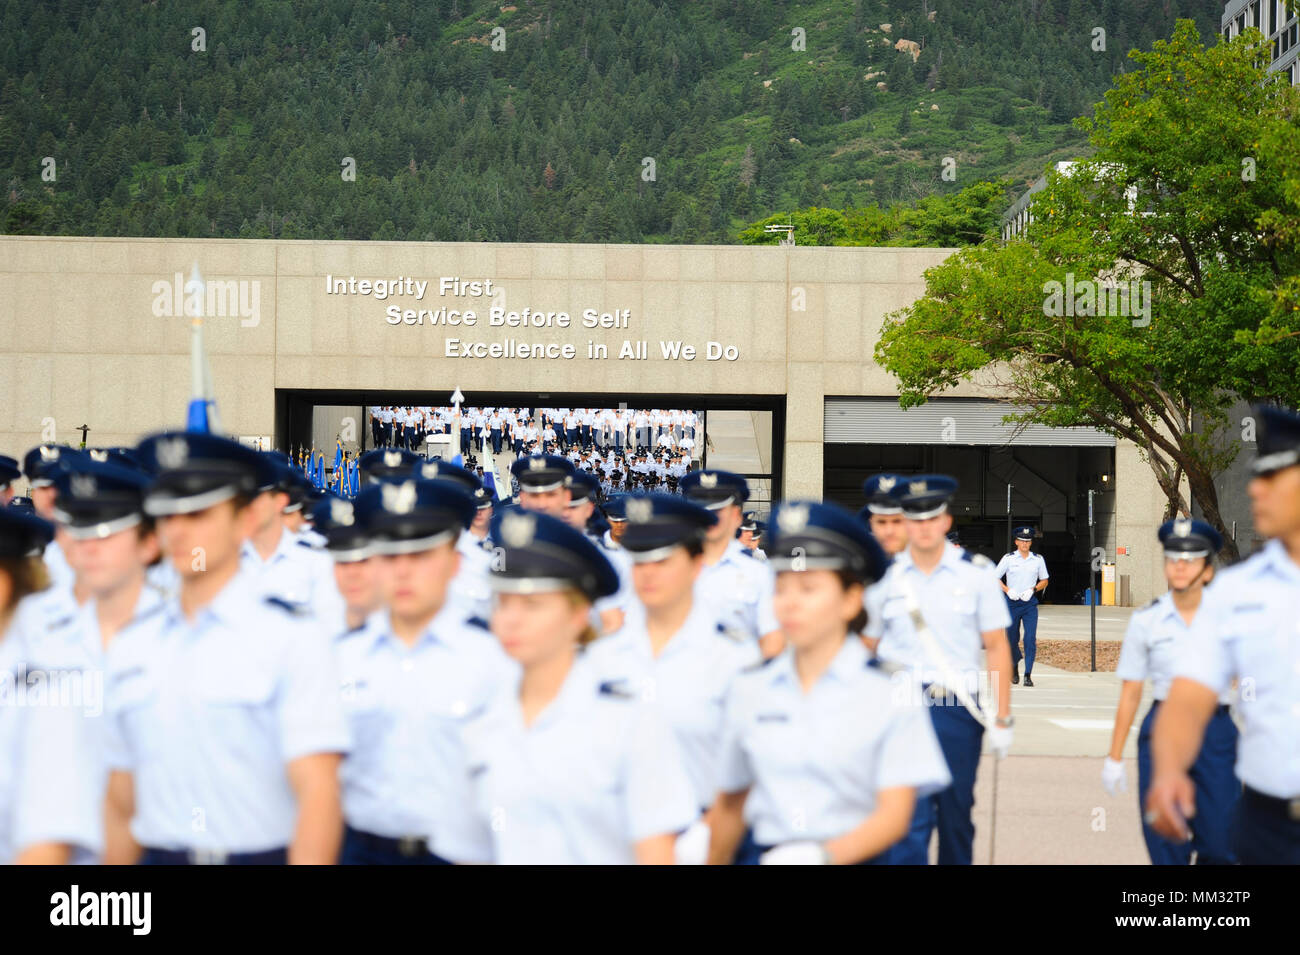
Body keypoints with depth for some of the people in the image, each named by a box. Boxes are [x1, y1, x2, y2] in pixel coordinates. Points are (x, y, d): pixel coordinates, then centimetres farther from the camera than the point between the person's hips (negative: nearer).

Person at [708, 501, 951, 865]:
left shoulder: (890, 693, -1)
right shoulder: (748, 691, 9)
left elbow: (895, 812, -7)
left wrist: (825, 854, -21)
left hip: (854, 857, 0)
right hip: (762, 853, 0)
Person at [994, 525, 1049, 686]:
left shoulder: (1038, 559, 6)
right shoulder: (1008, 558, 2)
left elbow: (1044, 581, 15)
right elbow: (994, 578, 5)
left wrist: (1032, 589, -4)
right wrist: (1008, 590, -11)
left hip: (1030, 603, 0)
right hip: (1012, 603, 0)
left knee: (1031, 639, -11)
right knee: (1012, 638, 7)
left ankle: (1028, 675, -10)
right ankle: (1014, 666, 33)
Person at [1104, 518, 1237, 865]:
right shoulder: (1146, 621, 1)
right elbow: (1130, 694, 4)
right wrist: (1114, 757, 4)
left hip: (1216, 732, 0)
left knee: (1219, 846, 0)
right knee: (1166, 844, 1)